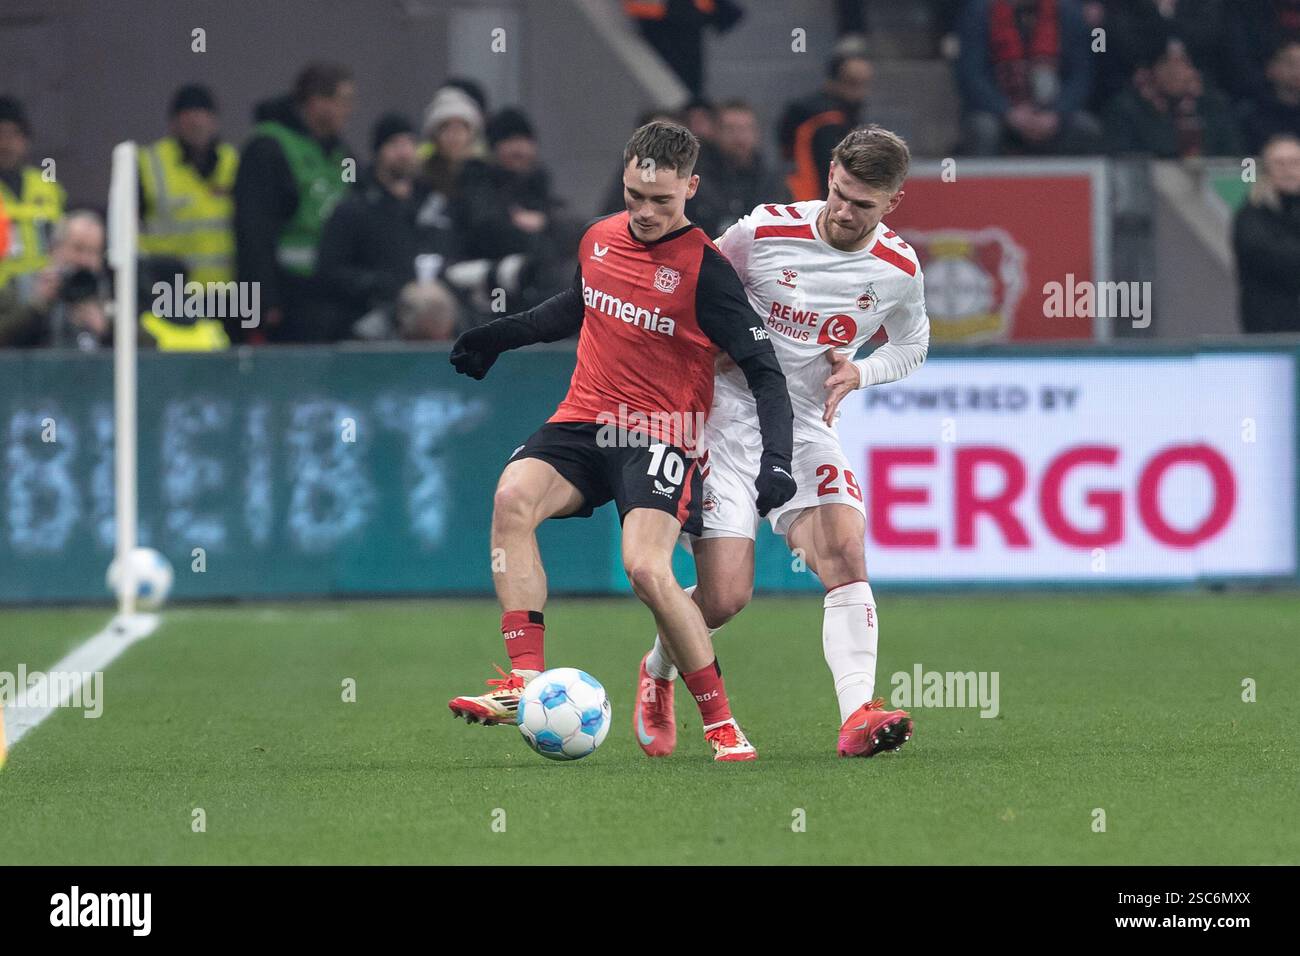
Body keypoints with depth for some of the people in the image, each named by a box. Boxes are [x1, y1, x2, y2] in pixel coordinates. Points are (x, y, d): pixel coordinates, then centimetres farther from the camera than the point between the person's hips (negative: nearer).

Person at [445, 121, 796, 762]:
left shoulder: (705, 269, -10)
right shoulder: (599, 239, 8)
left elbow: (764, 371, -9)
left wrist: (774, 460, -22)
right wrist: (500, 336, 29)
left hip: (659, 436, -5)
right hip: (583, 421, 5)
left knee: (647, 569, -26)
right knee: (513, 497, -26)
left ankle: (721, 725, -11)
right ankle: (525, 681, -28)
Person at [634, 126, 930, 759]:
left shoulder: (899, 270, -3)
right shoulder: (764, 232, -12)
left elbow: (910, 346, 16)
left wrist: (858, 373, -4)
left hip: (807, 428, 3)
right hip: (727, 417, -3)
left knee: (845, 551, -23)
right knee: (725, 597, -10)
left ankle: (858, 717, -31)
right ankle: (657, 673, 24)